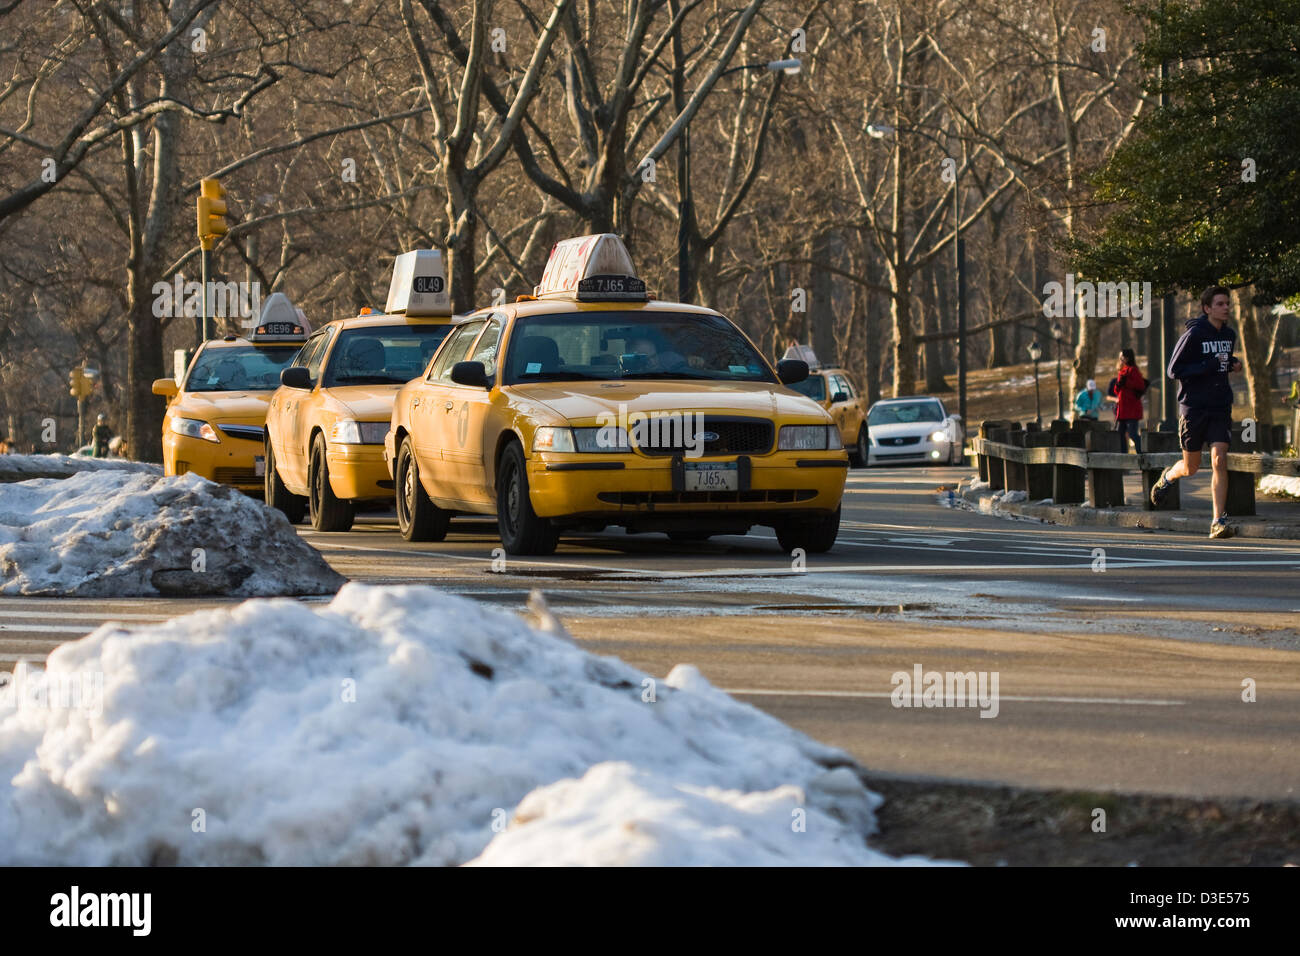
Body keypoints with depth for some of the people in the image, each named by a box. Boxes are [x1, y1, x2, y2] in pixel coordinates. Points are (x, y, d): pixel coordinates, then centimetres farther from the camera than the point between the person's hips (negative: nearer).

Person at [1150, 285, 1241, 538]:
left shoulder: (1229, 334, 9)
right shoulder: (1194, 334, -10)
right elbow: (1173, 370, -12)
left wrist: (1232, 364, 5)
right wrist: (1209, 365, -19)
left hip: (1220, 408, 4)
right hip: (1193, 407, -4)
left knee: (1219, 460, -13)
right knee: (1191, 467, 8)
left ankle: (1218, 521, -12)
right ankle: (1168, 477, 44)